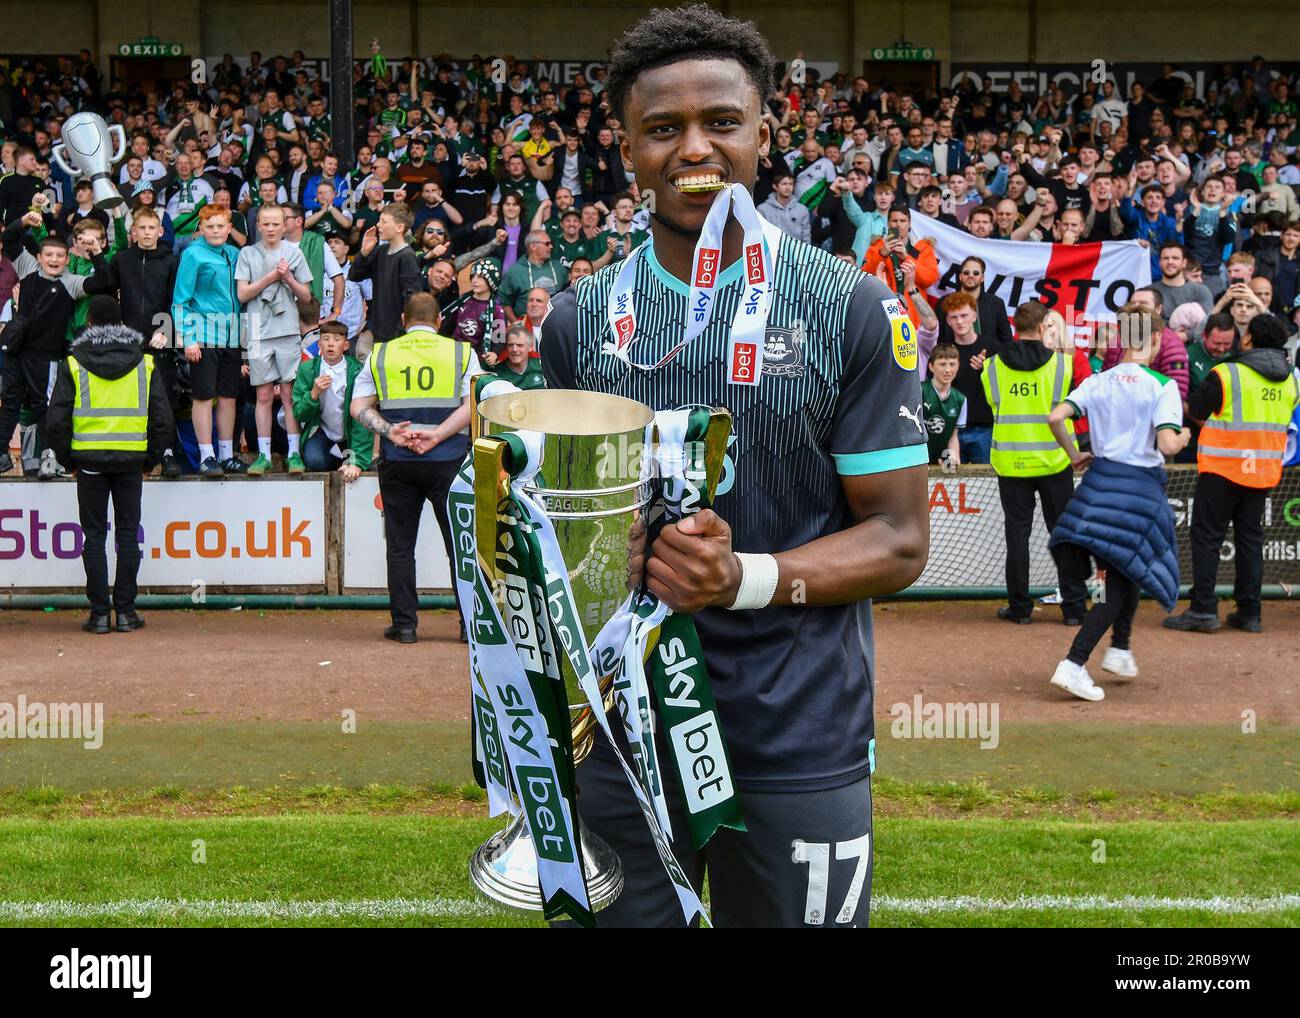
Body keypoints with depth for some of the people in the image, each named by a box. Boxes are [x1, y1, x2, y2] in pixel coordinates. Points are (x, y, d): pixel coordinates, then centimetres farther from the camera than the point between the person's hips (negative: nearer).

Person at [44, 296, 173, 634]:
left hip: (90, 460, -1)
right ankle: (125, 611, 6)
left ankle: (100, 613, 3)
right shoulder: (144, 362, 5)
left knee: (94, 536, 5)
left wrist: (69, 460, 9)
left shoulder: (73, 363, 0)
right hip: (131, 460, 1)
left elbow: (56, 419, -3)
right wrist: (150, 461, 13)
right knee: (128, 534, 7)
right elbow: (163, 419, 4)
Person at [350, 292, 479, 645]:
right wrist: (435, 436, -12)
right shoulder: (461, 352, 5)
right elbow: (474, 405, -7)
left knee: (400, 545, 8)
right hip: (448, 460, -1)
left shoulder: (380, 354, 9)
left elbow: (358, 407, 1)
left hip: (396, 461, 1)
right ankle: (470, 622, 5)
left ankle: (404, 623, 8)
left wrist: (390, 431, -9)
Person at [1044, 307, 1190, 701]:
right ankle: (1074, 664, -10)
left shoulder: (1098, 381, 4)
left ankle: (1120, 649, 27)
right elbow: (1167, 446, -19)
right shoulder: (1163, 386, -10)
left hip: (1100, 477, 6)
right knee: (1122, 581, 0)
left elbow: (1055, 417, -6)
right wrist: (1184, 436, 4)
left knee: (1125, 571, 25)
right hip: (1141, 486, -6)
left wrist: (1075, 455, 10)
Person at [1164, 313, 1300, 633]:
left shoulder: (1226, 374, -13)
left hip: (1223, 468, -5)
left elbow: (1194, 410, -4)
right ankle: (1249, 612, 13)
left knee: (1207, 535, 1)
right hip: (1264, 471, 5)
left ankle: (1203, 609, -3)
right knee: (1250, 537, 13)